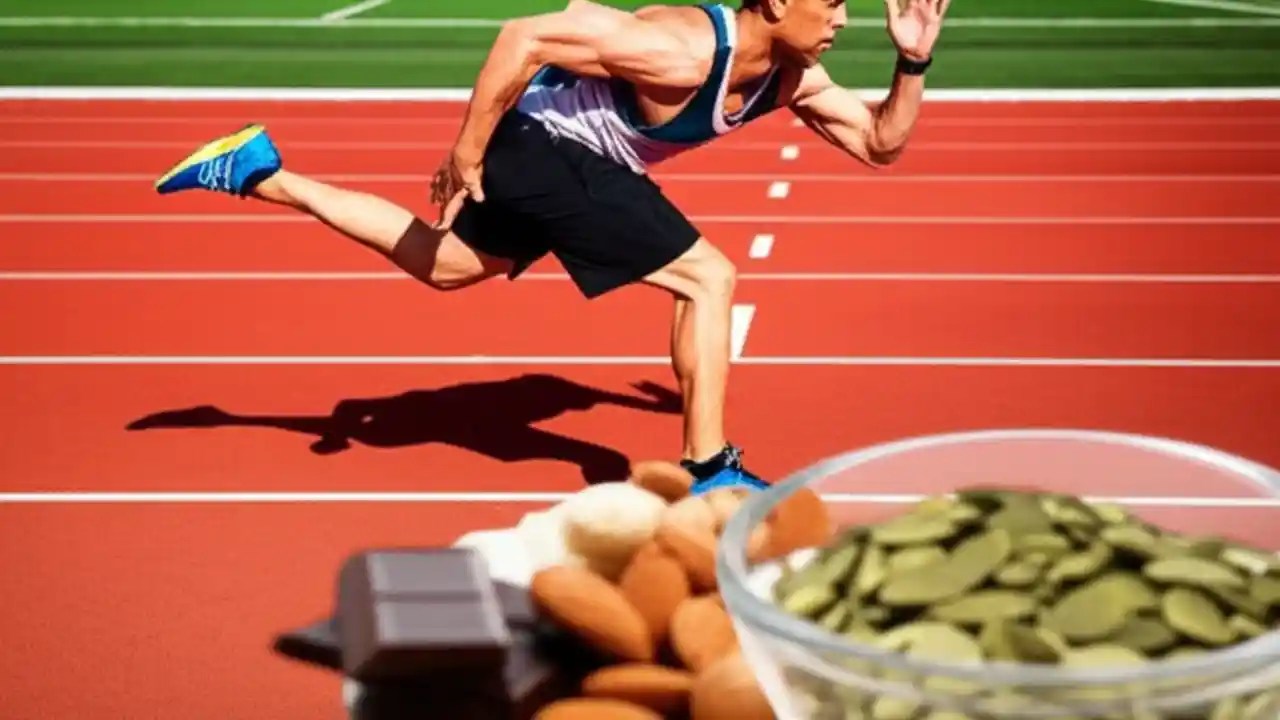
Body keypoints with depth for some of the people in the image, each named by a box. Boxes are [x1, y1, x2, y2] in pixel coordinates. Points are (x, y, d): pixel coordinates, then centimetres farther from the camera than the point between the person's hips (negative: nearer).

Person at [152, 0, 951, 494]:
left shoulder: (791, 76, -4)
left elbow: (884, 143, 3)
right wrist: (467, 153, -25)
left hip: (564, 151, 9)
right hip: (543, 141, -9)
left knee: (439, 264, 25)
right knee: (708, 277, -12)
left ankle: (257, 172, 29)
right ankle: (709, 474, -4)